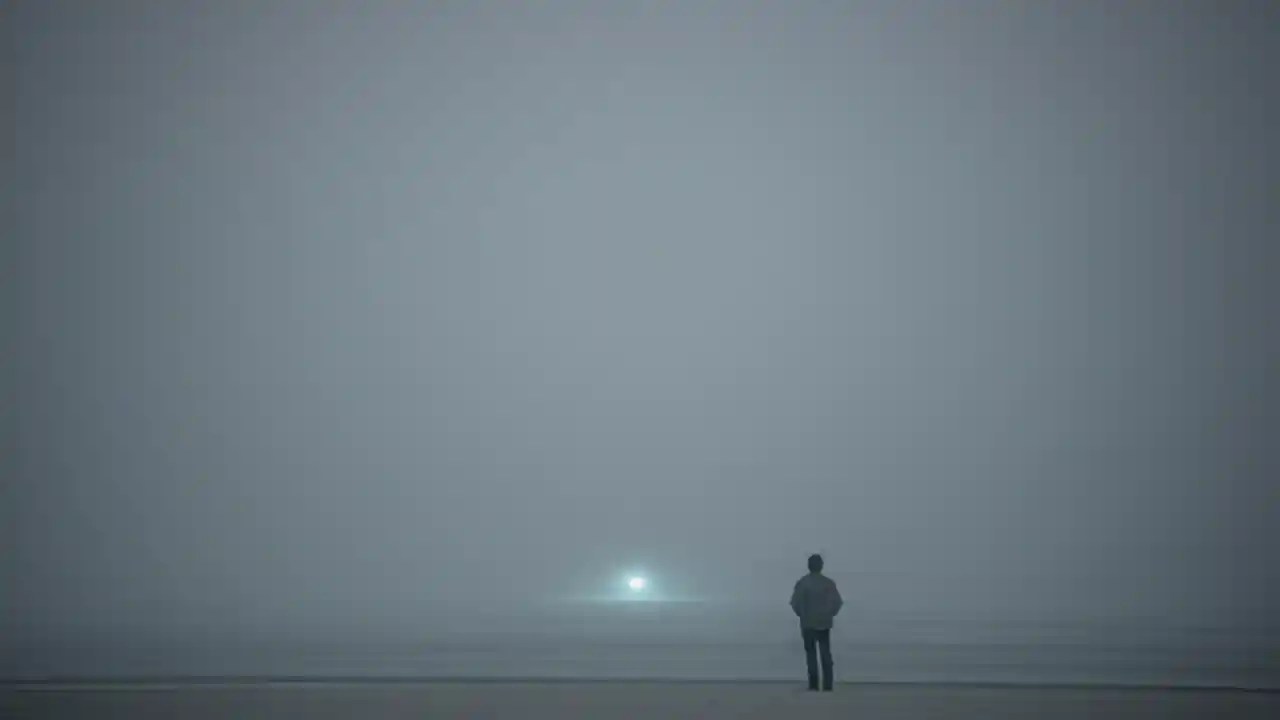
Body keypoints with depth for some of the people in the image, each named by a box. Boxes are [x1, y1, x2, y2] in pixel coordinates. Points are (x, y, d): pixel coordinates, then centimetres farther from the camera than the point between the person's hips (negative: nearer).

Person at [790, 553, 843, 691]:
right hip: (824, 623, 1)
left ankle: (814, 684, 3)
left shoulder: (802, 582, -6)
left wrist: (802, 614, 7)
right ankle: (828, 684, 3)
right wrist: (830, 614, 9)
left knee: (811, 654, 6)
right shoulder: (829, 582, -3)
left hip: (808, 623, -1)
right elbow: (837, 602, -7)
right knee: (826, 654, 8)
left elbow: (795, 603, -10)